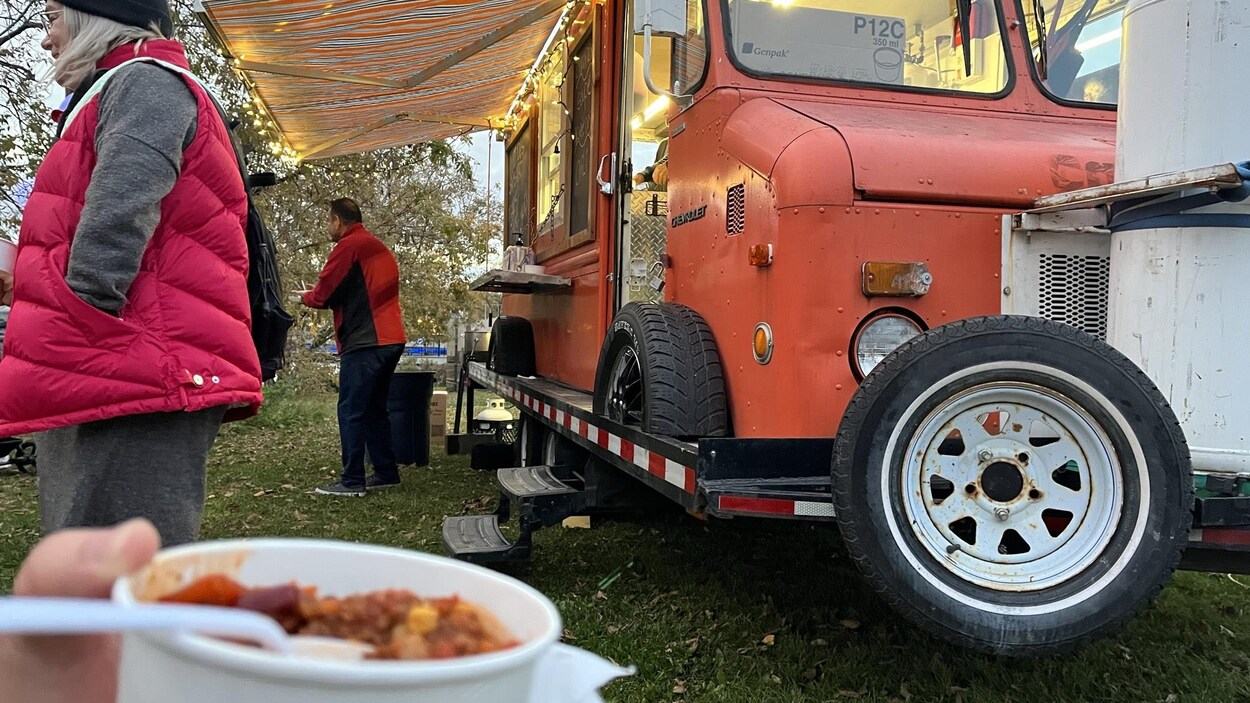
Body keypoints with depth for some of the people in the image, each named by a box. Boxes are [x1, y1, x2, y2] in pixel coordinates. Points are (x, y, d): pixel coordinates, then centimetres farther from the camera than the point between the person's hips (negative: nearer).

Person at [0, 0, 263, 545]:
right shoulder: (124, 91, 30)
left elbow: (116, 219, -19)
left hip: (130, 379, -11)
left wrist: (76, 346, -18)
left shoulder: (145, 83, -3)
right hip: (115, 377, 11)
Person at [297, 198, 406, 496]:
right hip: (390, 340, 9)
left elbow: (324, 295, -8)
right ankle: (386, 472, 19)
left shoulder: (348, 246, -8)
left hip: (364, 342, -9)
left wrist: (305, 297, 13)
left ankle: (352, 481, -2)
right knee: (375, 409, 16)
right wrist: (316, 296, 20)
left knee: (351, 411, -4)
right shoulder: (379, 247, 20)